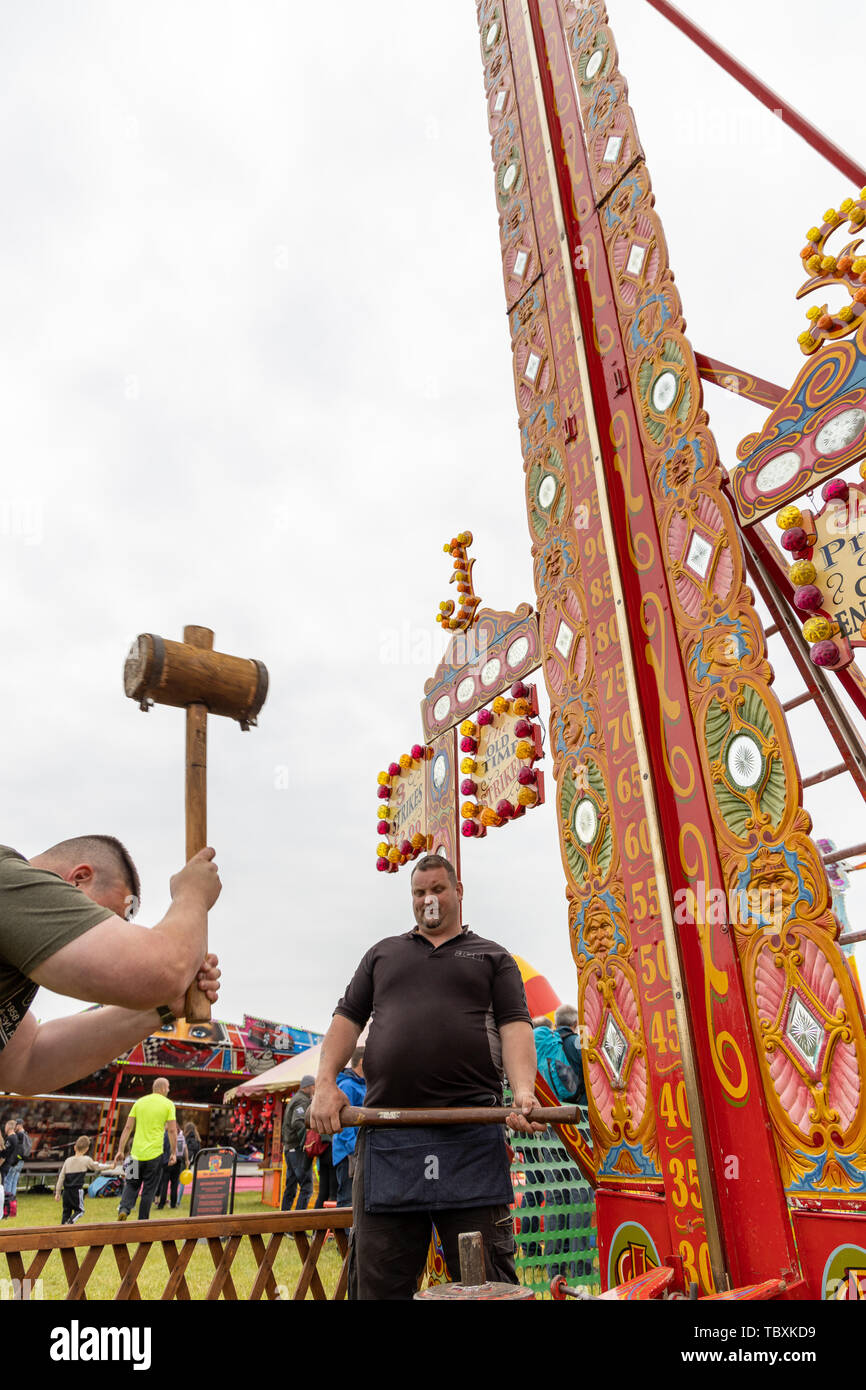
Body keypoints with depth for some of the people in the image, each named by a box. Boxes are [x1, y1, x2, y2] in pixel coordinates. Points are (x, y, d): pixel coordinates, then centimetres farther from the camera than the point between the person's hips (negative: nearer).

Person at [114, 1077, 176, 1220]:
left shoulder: (139, 1102, 8)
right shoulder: (168, 1104, -1)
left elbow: (128, 1128, 6)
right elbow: (172, 1130, -4)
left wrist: (120, 1151, 10)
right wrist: (173, 1153, 3)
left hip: (137, 1152, 3)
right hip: (155, 1154, -3)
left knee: (131, 1185, 15)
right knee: (148, 1189, 8)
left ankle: (123, 1210, -7)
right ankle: (142, 1221, 11)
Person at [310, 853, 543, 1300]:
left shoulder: (492, 957, 16)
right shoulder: (383, 953, 22)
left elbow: (515, 1025, 4)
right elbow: (348, 1019, 16)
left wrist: (523, 1092, -14)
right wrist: (325, 1083, -1)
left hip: (472, 1133, -2)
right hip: (388, 1136, 2)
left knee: (485, 1276, 2)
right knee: (379, 1278, 6)